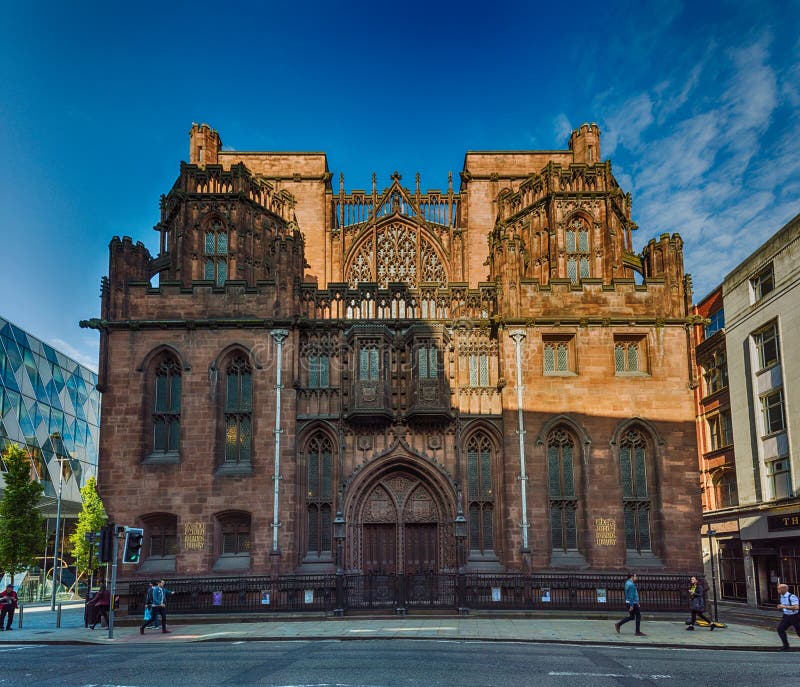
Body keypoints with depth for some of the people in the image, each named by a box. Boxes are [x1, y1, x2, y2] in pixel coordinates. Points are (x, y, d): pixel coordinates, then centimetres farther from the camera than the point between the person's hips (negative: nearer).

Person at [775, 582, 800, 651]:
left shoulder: (792, 597, -20)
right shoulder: (782, 597, 5)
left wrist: (784, 607, -30)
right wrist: (780, 608, 2)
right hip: (786, 616, 7)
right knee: (780, 628, -6)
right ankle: (786, 646, 1)